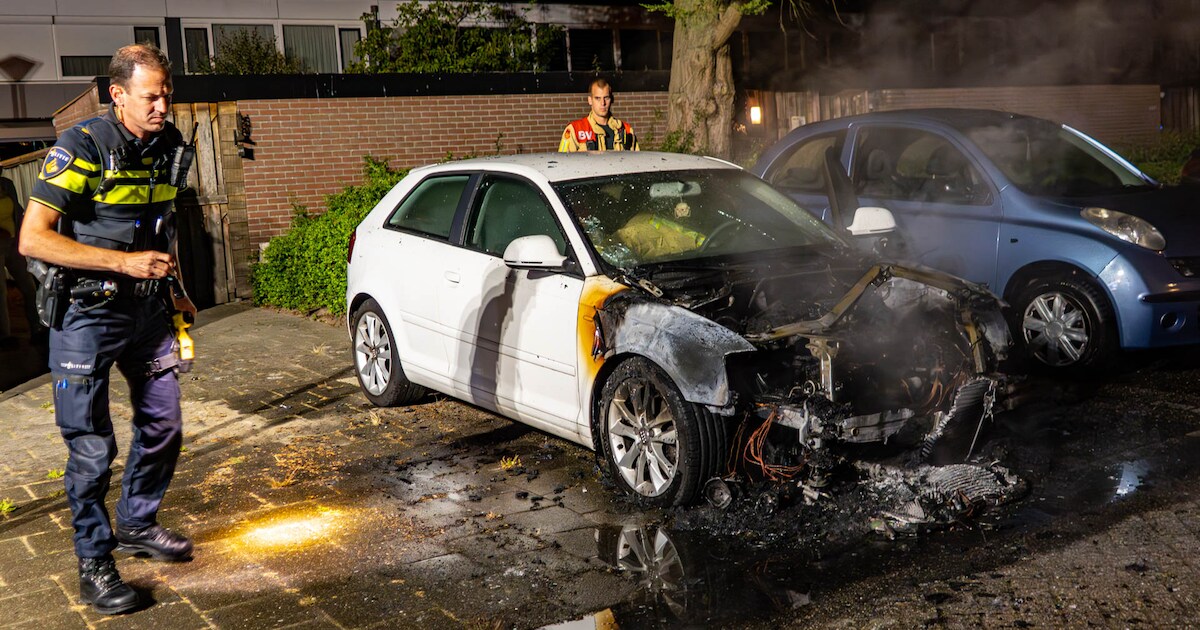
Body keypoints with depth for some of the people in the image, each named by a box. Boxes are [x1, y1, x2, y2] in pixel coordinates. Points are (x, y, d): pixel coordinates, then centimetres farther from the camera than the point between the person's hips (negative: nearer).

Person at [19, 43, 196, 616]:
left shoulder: (170, 148, 4)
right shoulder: (81, 148, -17)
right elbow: (32, 239, -20)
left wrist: (175, 290, 14)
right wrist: (124, 261, -24)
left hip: (146, 306, 7)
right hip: (87, 314, -6)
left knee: (163, 427, 13)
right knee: (92, 445, -1)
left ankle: (137, 525, 34)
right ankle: (94, 561, 15)